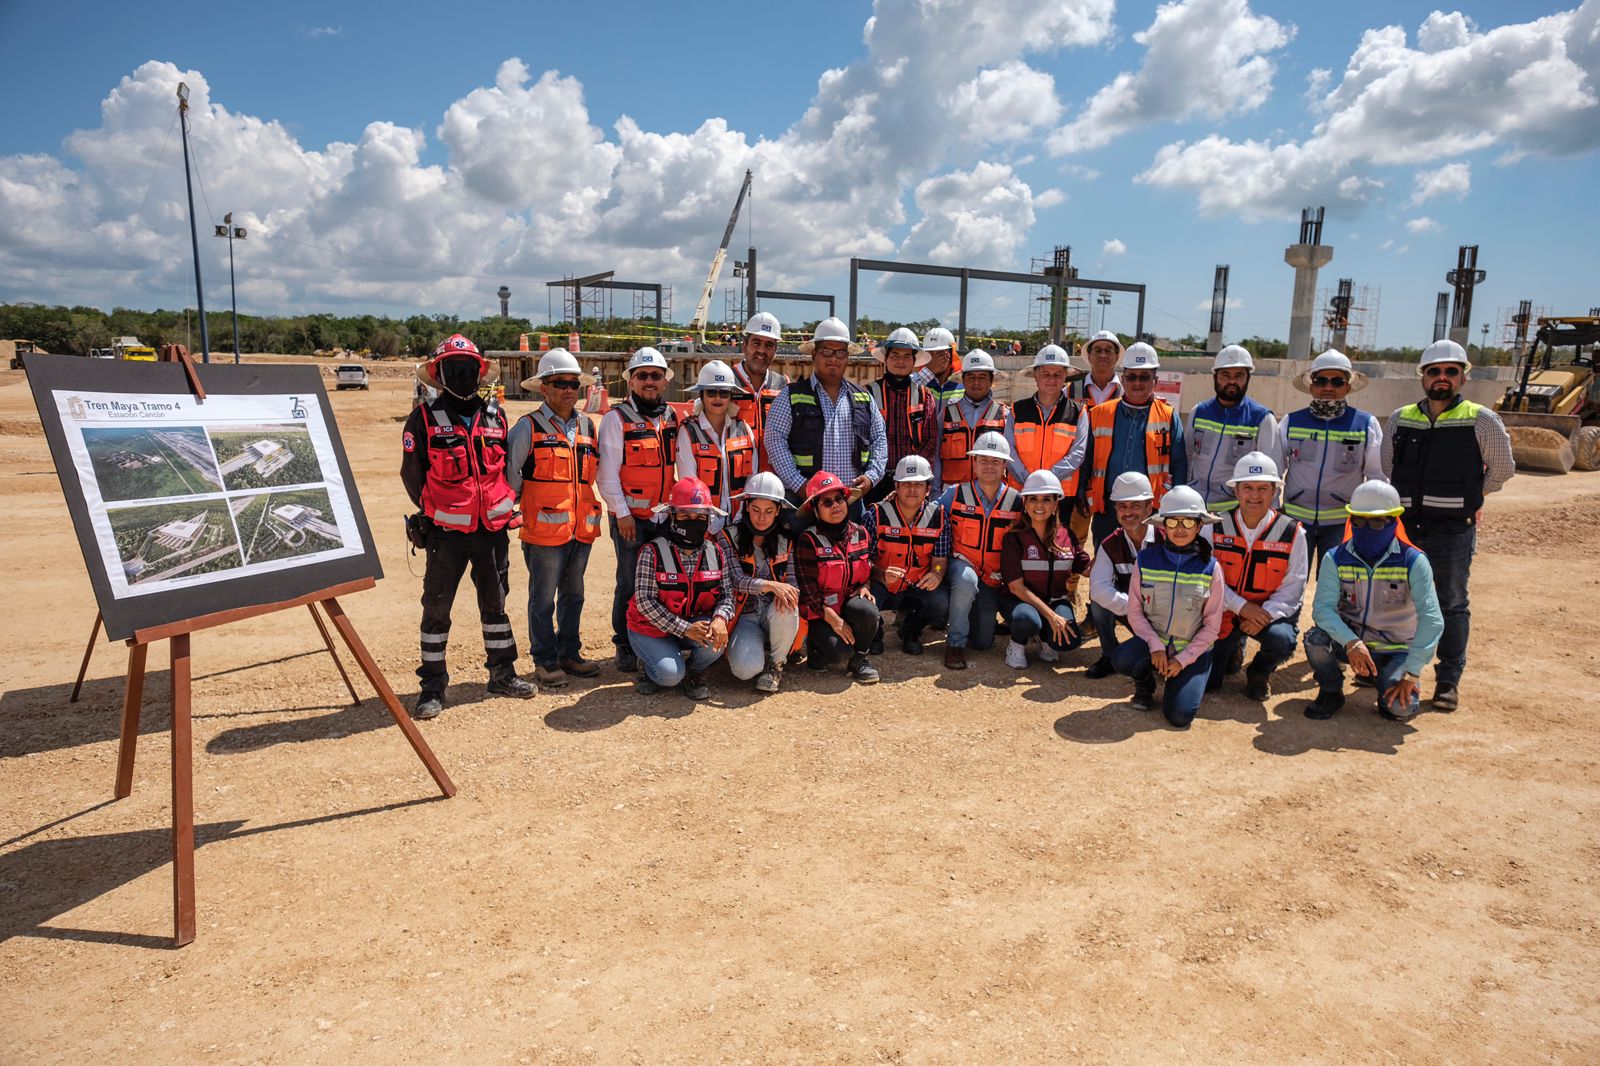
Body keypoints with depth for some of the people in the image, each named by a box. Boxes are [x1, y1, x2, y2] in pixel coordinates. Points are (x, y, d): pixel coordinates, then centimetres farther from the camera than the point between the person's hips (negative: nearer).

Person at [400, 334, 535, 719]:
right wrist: (434, 510, 2)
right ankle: (432, 686, 12)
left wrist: (504, 505, 9)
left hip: (493, 528, 4)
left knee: (495, 601, 14)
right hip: (447, 531, -4)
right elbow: (412, 474, 1)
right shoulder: (424, 419, -4)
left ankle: (502, 673, 26)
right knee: (436, 607, 2)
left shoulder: (494, 415, 8)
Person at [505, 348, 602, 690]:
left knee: (573, 595, 15)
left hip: (582, 529, 6)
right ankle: (545, 661, 14)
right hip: (545, 530, -5)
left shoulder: (588, 426, 12)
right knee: (543, 598, 3)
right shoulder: (528, 427, -6)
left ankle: (570, 653, 27)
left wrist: (591, 513, 14)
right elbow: (510, 470, -3)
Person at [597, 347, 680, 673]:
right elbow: (607, 472, -9)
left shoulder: (671, 418, 11)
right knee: (630, 582, 0)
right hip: (630, 516, -5)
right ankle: (625, 646, 12)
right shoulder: (617, 418, -5)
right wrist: (621, 512, -12)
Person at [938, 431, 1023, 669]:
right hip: (961, 563, -2)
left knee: (983, 643, 1)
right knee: (967, 579, -40)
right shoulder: (956, 494, -8)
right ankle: (955, 642, -20)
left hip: (993, 578, 2)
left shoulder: (1015, 501, -4)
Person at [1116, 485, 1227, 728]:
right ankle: (1145, 682, 4)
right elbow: (1134, 611, -3)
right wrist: (1155, 646, -16)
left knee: (1179, 716, -20)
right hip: (1153, 641, 1)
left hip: (1193, 650, -1)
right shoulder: (1145, 560, -4)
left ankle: (1190, 683, 17)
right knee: (1122, 659, -34)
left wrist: (1183, 659, -12)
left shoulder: (1210, 568, -6)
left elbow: (1212, 625, -3)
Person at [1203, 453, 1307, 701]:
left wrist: (1265, 614, -24)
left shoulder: (1292, 533, -7)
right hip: (1225, 612, 1)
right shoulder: (1217, 528, -5)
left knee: (1282, 640, -35)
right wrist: (1242, 606, -23)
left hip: (1270, 613, -1)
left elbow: (1293, 587, -9)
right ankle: (1234, 649, 32)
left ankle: (1259, 673, 5)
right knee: (1206, 682, -7)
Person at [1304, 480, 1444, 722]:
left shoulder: (1413, 562, -12)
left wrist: (1411, 672, -27)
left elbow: (1432, 619, -19)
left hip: (1395, 651, -1)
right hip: (1349, 644, 1)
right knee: (1316, 640, -31)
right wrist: (1351, 642, -38)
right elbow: (1322, 607, -19)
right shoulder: (1337, 559, -7)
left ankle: (1385, 677, 14)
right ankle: (1331, 692, 0)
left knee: (1400, 707, -24)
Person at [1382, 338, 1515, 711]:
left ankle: (1449, 680, 16)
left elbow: (1502, 469, 7)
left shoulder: (1481, 421, -3)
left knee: (1452, 605, 6)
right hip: (1404, 526, 3)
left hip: (1453, 531, -3)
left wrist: (1466, 497, 7)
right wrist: (1408, 500, 8)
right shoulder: (1400, 419, 6)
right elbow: (1385, 470, 14)